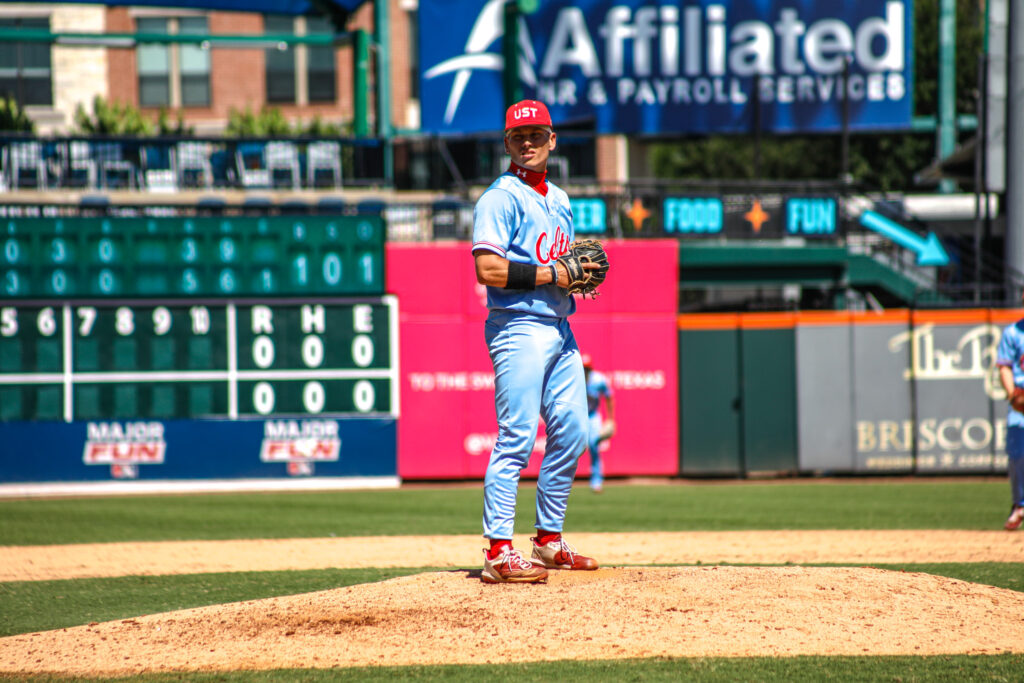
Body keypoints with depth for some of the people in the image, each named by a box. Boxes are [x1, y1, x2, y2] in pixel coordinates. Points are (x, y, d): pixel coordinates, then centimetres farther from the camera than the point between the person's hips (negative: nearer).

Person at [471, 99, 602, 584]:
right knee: (518, 436, -13)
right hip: (519, 328, -9)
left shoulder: (559, 199, 18)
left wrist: (582, 272, 6)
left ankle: (550, 541, 19)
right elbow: (488, 270, -19)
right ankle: (499, 552, -14)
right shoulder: (501, 198, -8)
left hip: (559, 327, 9)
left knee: (571, 433, 9)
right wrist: (553, 275, -17)